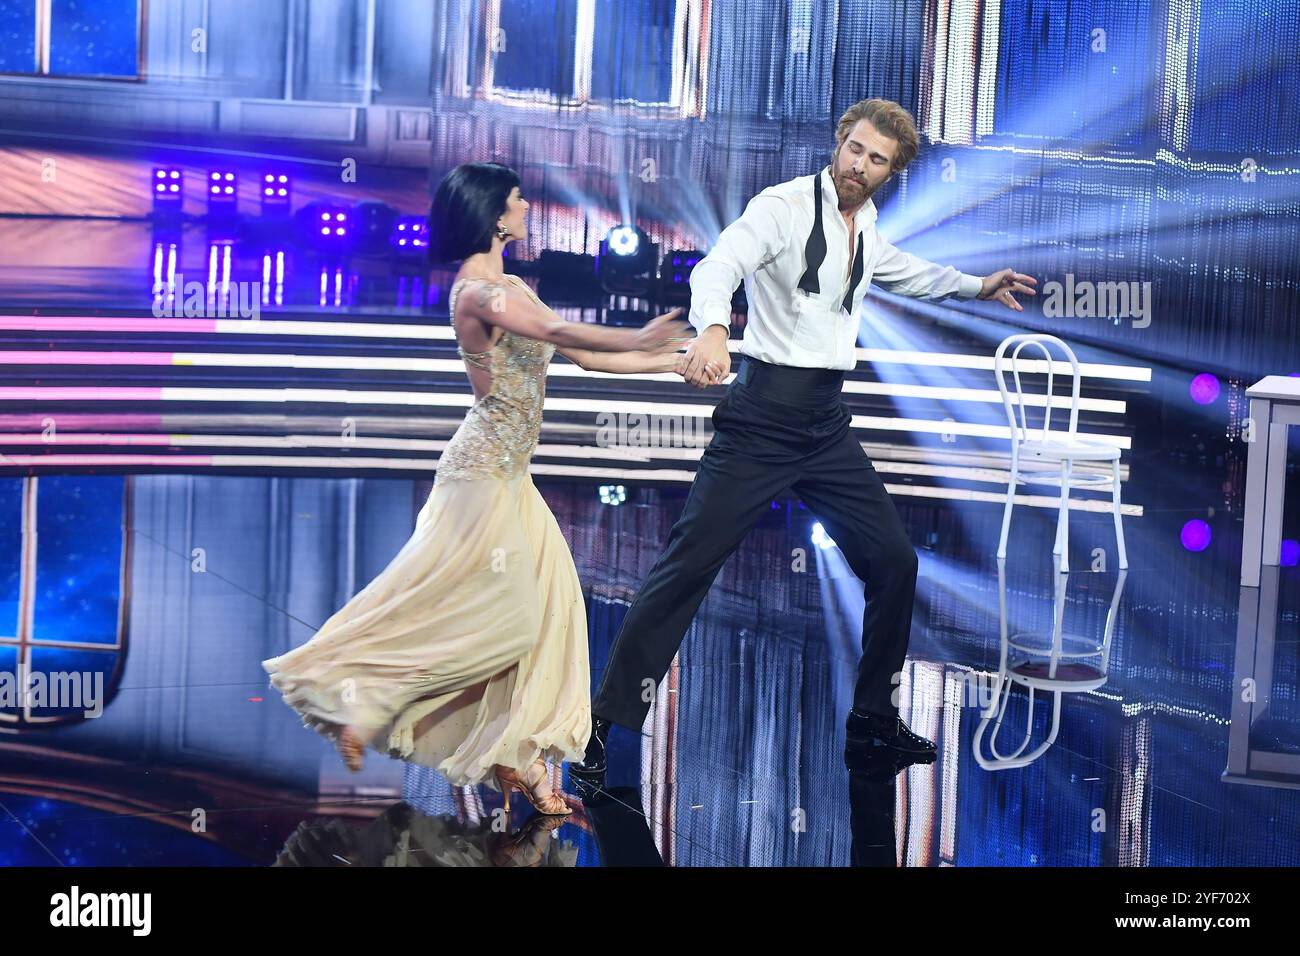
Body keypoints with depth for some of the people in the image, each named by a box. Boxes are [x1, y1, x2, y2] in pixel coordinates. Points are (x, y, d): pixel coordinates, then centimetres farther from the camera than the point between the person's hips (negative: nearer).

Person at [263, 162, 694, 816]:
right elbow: (557, 333, -31)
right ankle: (358, 697, 5)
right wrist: (636, 339, -42)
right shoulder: (477, 290, -15)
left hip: (507, 474, 10)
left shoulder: (509, 286, 15)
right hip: (484, 471, -10)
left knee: (547, 605, 5)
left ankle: (516, 756, 9)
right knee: (495, 609, -7)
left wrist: (670, 361, 13)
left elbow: (582, 356, 15)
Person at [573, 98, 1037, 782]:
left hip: (827, 422, 8)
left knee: (893, 559, 9)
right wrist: (712, 328, -48)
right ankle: (605, 723, -4)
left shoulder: (865, 228, 14)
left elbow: (903, 272, 38)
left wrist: (977, 286, 39)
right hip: (763, 415, -7)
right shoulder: (786, 206, -10)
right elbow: (718, 266, -28)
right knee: (690, 560, -11)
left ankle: (873, 721, 26)